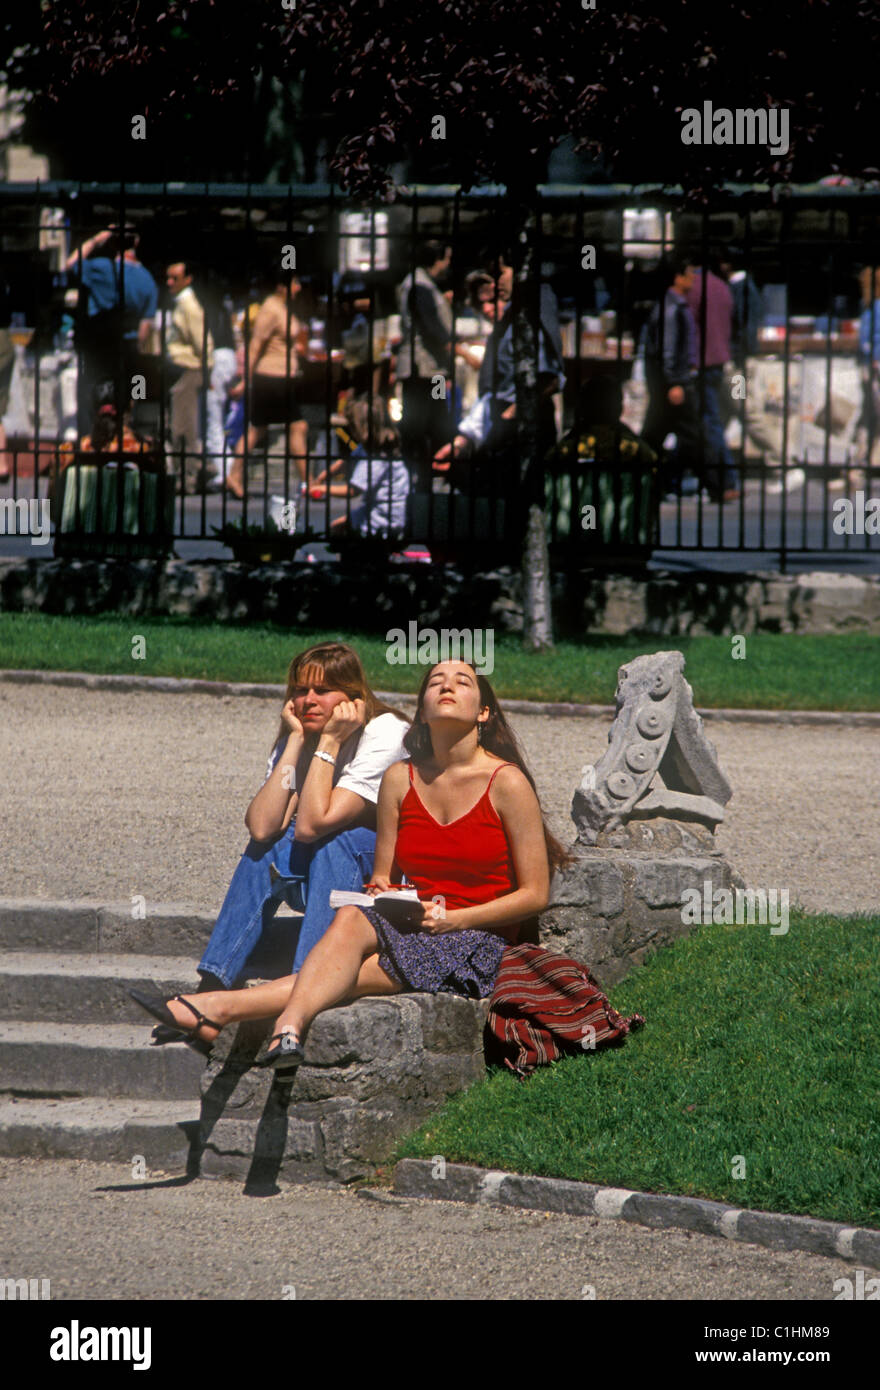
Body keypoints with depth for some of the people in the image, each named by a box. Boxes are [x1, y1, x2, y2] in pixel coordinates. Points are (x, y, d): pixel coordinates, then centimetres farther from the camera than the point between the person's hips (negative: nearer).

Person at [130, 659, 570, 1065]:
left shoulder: (507, 783, -4)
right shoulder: (401, 779, 10)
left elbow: (535, 895, -4)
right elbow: (381, 876, 18)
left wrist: (453, 918, -14)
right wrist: (381, 891, -8)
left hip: (477, 937, -4)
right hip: (413, 924, 4)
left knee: (363, 972, -31)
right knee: (350, 918, -32)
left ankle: (220, 1008, -46)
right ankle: (289, 1028, -54)